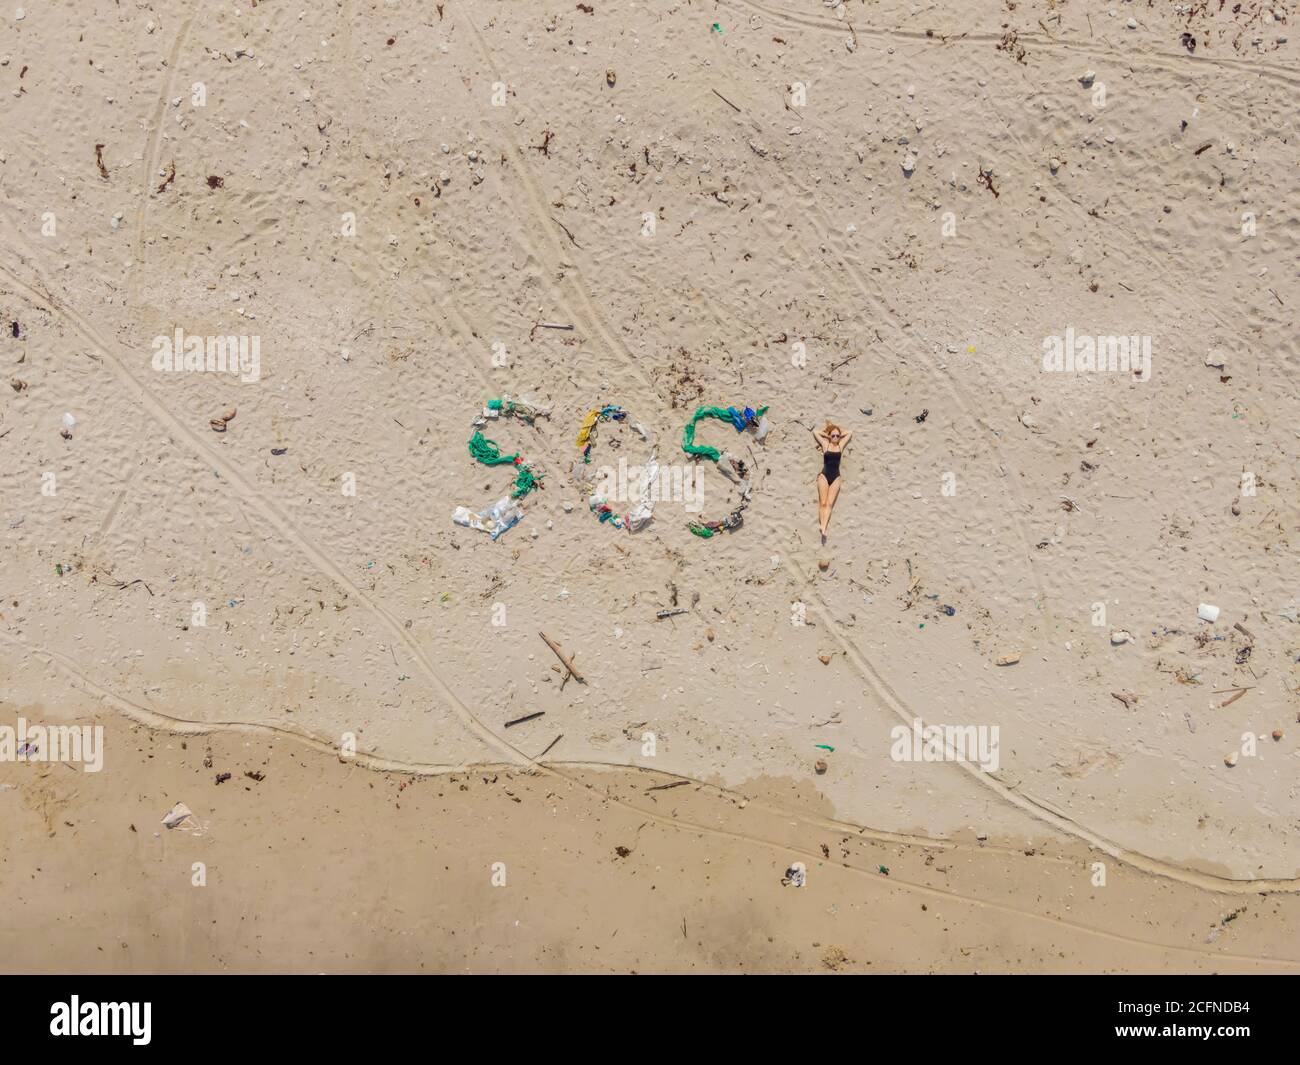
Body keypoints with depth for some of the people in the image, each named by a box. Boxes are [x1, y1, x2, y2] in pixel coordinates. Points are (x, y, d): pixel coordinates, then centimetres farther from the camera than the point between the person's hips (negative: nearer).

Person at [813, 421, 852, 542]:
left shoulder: (841, 445, 12)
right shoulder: (825, 444, 8)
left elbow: (850, 433, 19)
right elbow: (815, 432, 11)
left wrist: (839, 434, 18)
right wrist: (827, 434, 15)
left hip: (836, 477, 1)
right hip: (824, 476, -1)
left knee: (829, 503, -11)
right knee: (823, 503, -12)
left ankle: (824, 529, -23)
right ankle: (822, 527, -19)